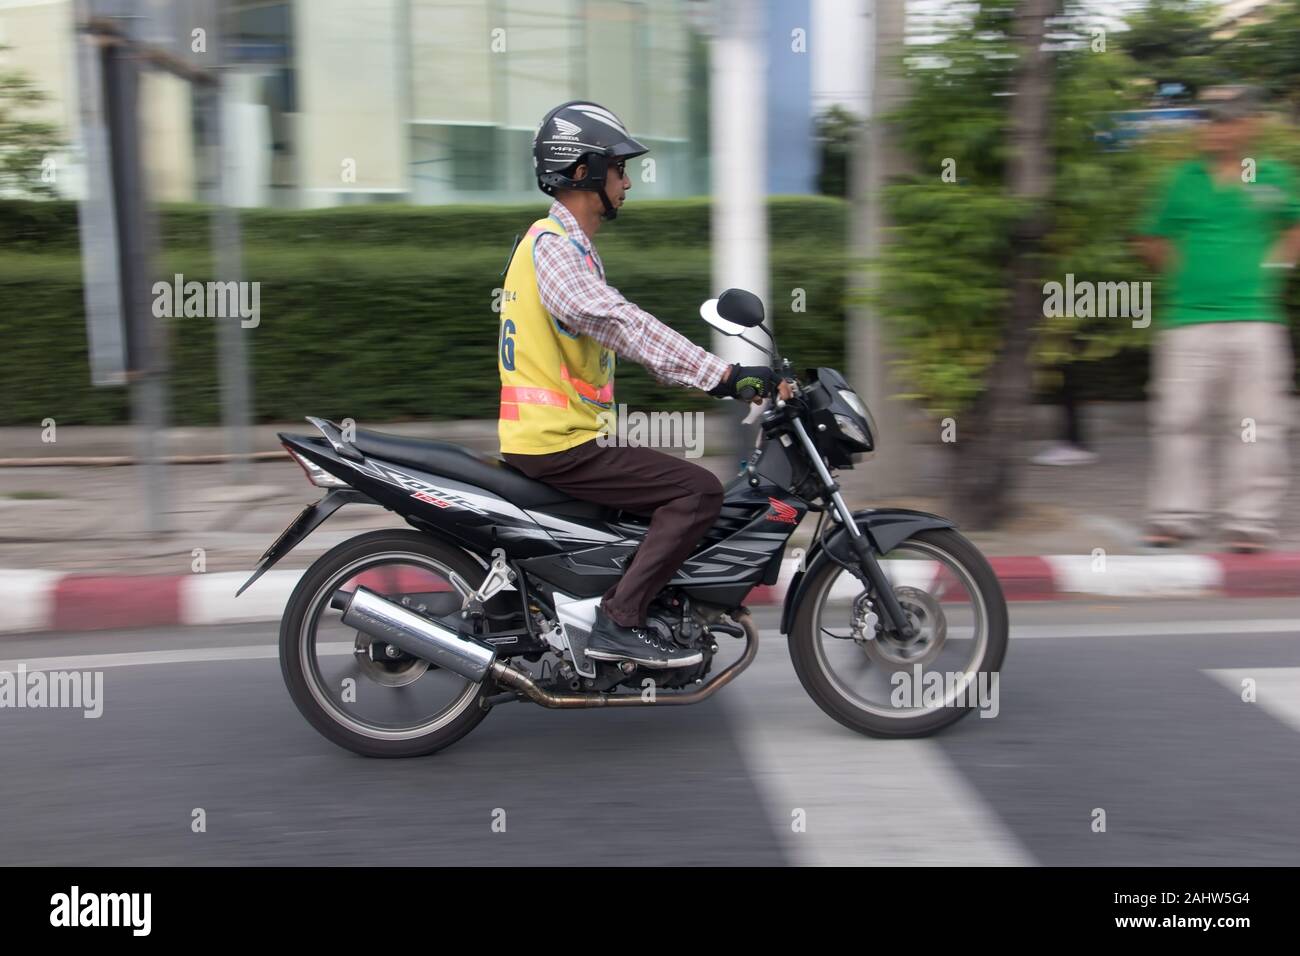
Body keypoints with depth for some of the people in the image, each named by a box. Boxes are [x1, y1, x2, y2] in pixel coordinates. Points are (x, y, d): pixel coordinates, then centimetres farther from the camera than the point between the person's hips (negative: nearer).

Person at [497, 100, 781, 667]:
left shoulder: (566, 242, 19)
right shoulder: (553, 244, -14)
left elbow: (620, 331, 19)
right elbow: (620, 323, -27)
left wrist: (715, 376, 13)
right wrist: (721, 374, -30)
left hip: (553, 433, 11)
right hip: (557, 443, -11)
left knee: (676, 482, 22)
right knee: (699, 490, -15)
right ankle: (619, 622, -15)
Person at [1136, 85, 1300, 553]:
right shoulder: (1185, 180, 6)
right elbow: (1153, 243, 15)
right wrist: (1186, 270, 4)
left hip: (1254, 317, 0)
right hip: (1188, 320, 1)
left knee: (1256, 425, 2)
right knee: (1179, 419, 1)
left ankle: (1251, 521, 9)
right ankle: (1176, 514, 11)